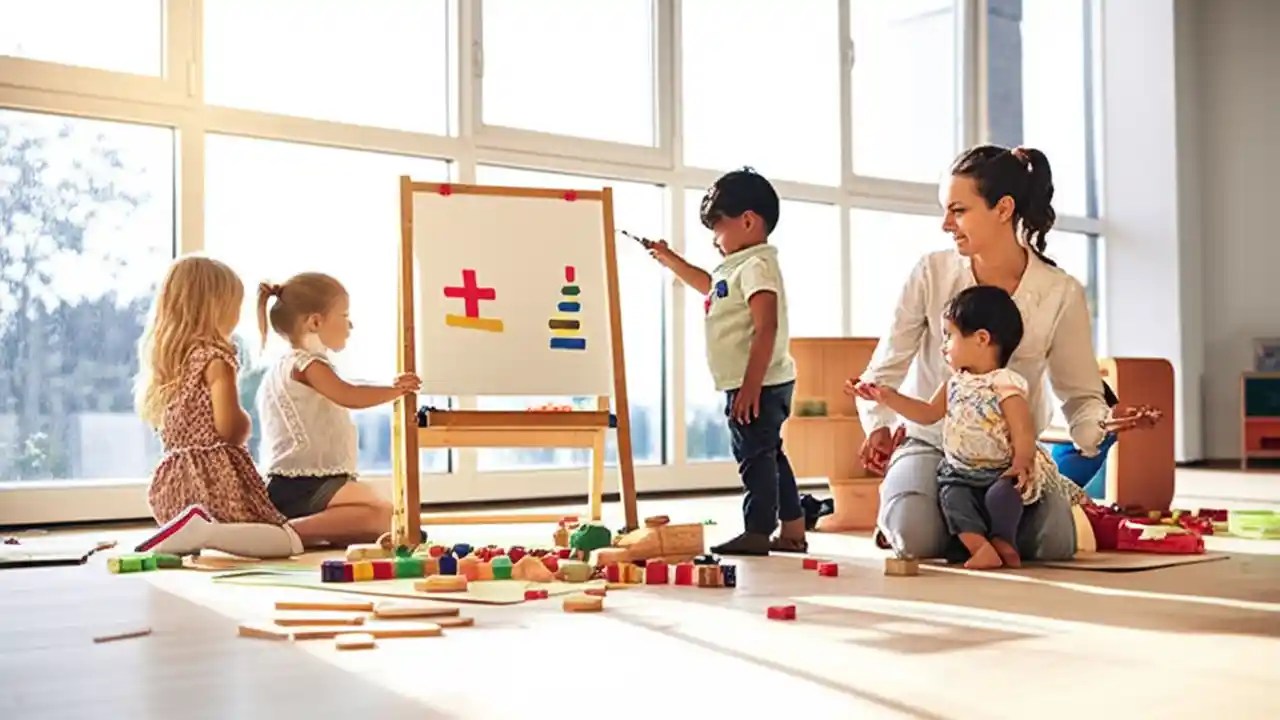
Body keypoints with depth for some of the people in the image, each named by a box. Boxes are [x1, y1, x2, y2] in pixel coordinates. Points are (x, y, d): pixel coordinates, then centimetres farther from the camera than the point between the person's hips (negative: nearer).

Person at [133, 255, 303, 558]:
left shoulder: (167, 359, 13)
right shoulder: (215, 356, -11)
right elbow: (229, 428, -17)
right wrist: (245, 421, 6)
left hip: (175, 483, 8)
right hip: (216, 478, -8)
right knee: (292, 541, -11)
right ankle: (205, 531, -30)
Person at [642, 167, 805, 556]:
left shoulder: (756, 266, -16)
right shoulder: (739, 268, 16)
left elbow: (766, 330, -24)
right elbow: (710, 286, 38)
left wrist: (750, 386, -27)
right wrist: (670, 260, 35)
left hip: (760, 385, -11)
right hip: (757, 385, 11)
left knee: (755, 455, -7)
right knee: (768, 455, 15)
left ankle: (758, 532, -3)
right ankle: (792, 532, 23)